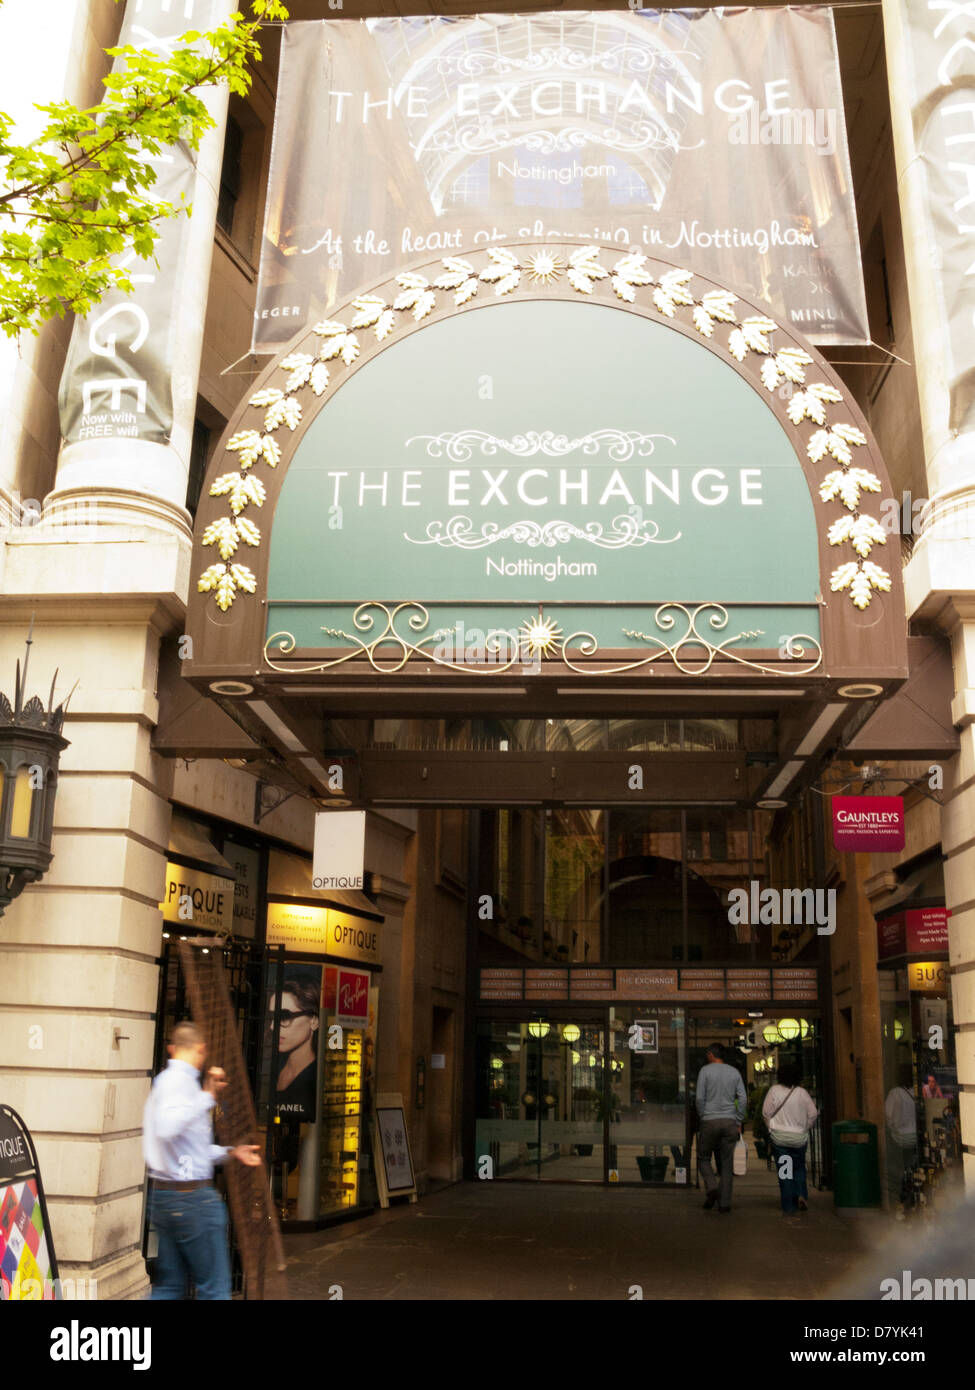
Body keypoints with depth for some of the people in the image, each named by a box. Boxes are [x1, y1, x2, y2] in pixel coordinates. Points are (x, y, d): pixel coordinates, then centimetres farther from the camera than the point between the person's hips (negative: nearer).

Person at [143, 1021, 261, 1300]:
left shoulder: (164, 1079, 17)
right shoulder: (180, 1080, -13)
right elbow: (167, 1128, -34)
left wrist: (230, 1152, 24)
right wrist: (207, 1096, -30)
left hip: (162, 1194, 10)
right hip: (192, 1196, -10)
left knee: (169, 1285, 14)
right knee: (214, 1287, -1)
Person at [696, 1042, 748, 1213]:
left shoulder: (705, 1071, -1)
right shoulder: (735, 1072, 9)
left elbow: (700, 1097, -6)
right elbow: (743, 1098, 3)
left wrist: (703, 1117, 6)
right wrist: (739, 1122, 8)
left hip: (710, 1121, -3)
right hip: (730, 1122, 3)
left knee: (703, 1157, 11)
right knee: (727, 1162, 7)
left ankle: (712, 1187, -12)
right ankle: (725, 1202, 4)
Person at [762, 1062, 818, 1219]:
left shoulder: (774, 1090, -6)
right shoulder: (802, 1092, -4)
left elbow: (766, 1113, -3)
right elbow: (813, 1114, -1)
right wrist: (805, 1128, 12)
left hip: (779, 1137, -1)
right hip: (799, 1137, 1)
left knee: (784, 1171, 4)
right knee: (799, 1168, 22)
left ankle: (789, 1208, 5)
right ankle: (801, 1195, 4)